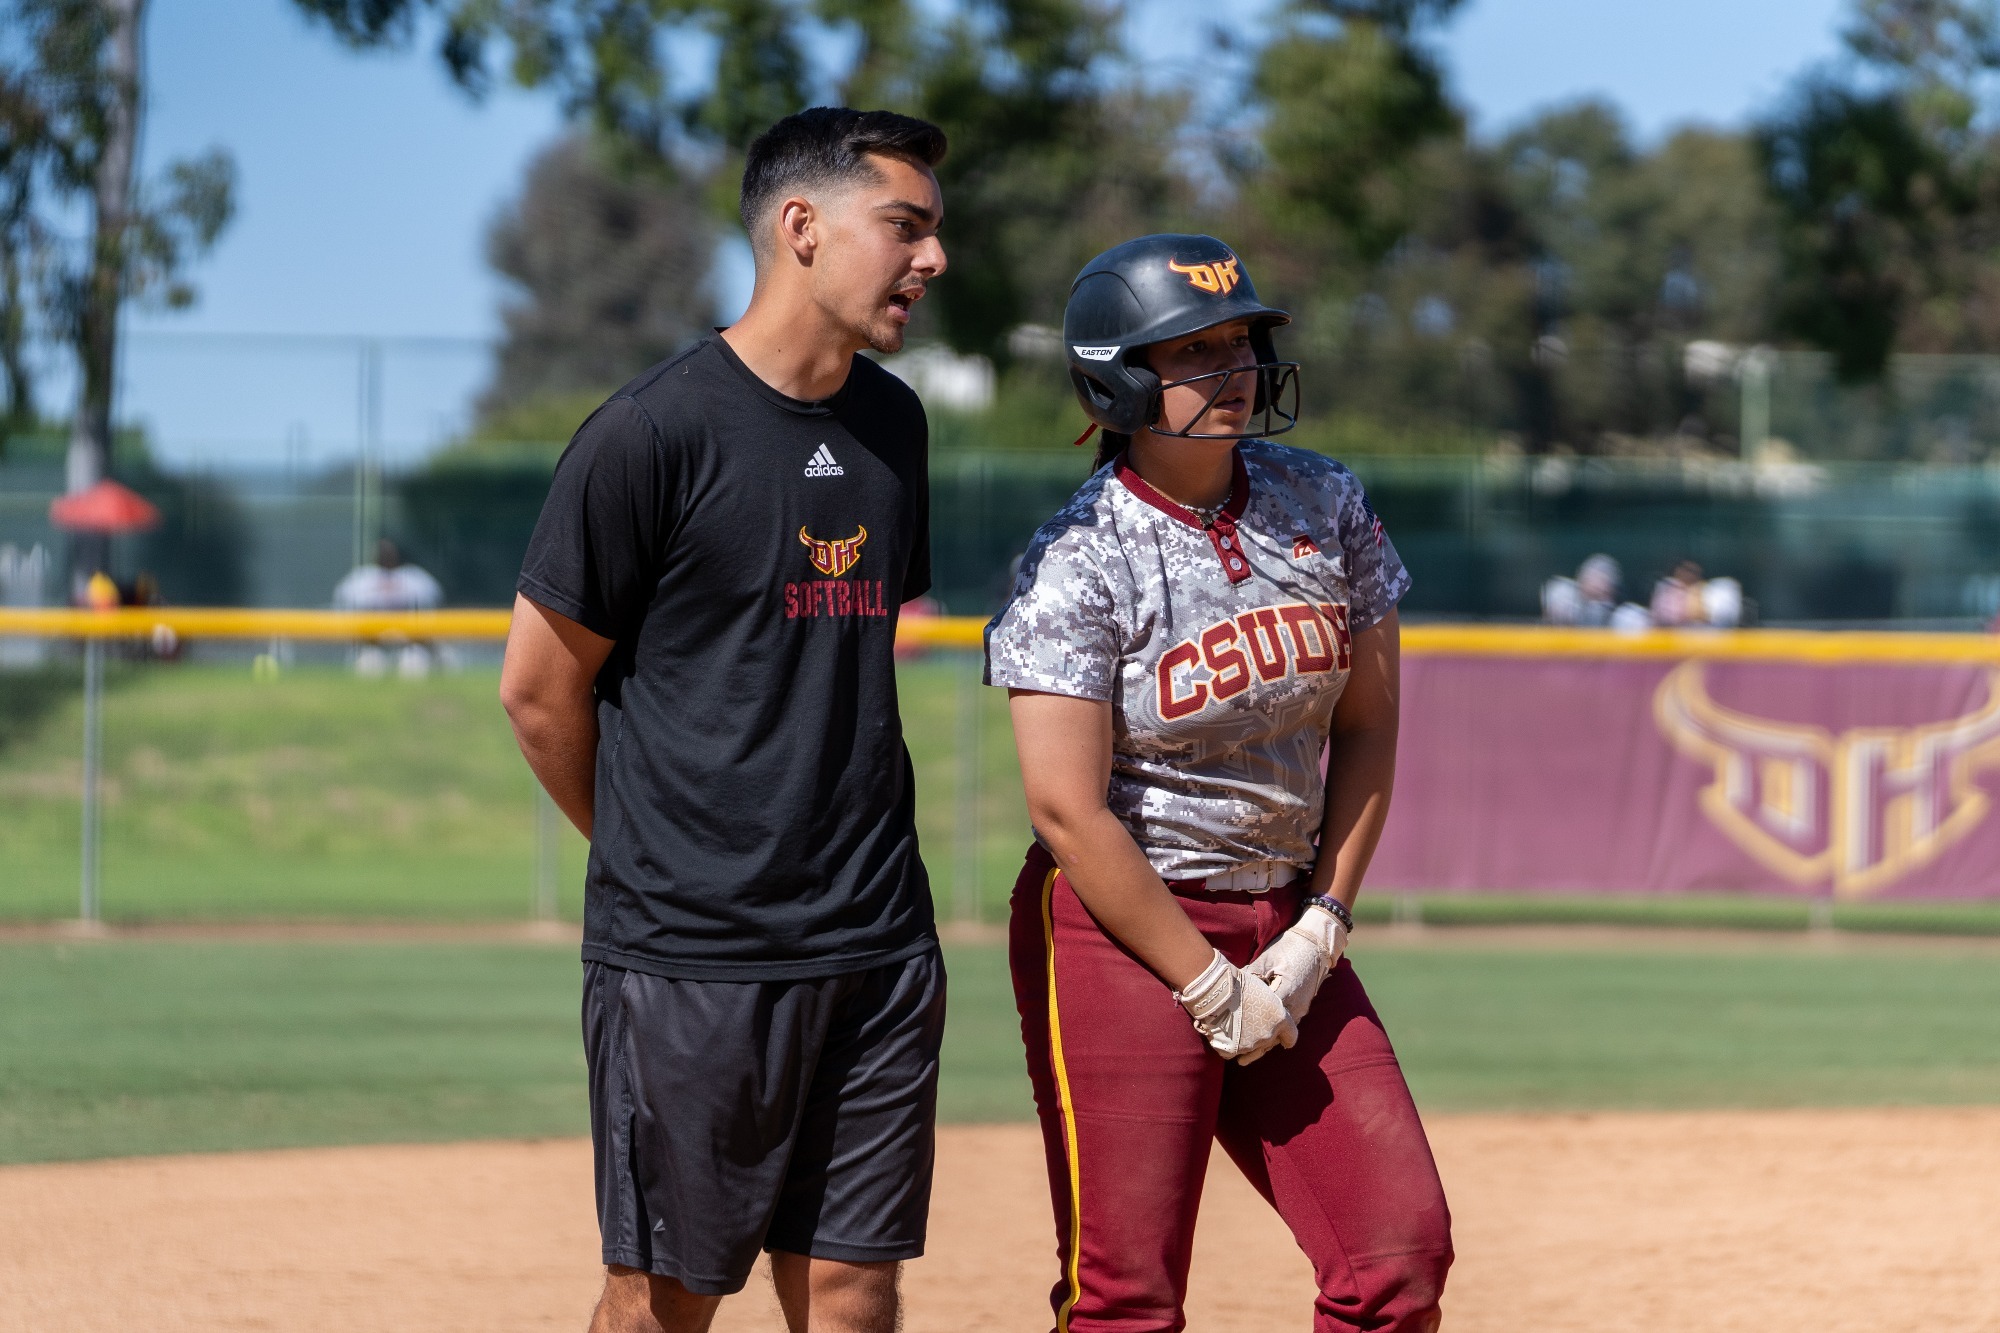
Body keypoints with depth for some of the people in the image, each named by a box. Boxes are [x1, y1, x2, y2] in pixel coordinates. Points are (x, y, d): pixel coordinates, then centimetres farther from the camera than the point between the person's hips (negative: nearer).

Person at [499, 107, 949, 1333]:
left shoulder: (892, 426, 11)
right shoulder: (653, 434, -10)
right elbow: (541, 689, -4)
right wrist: (651, 855, 8)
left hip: (877, 948, 6)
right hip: (690, 956, -6)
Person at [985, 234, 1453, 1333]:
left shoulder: (1325, 508, 3)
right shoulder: (1079, 562, -14)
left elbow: (1366, 725, 10)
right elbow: (1068, 812, -17)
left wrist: (1322, 928, 0)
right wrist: (1212, 991, -14)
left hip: (1286, 924, 6)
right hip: (1118, 930, -6)